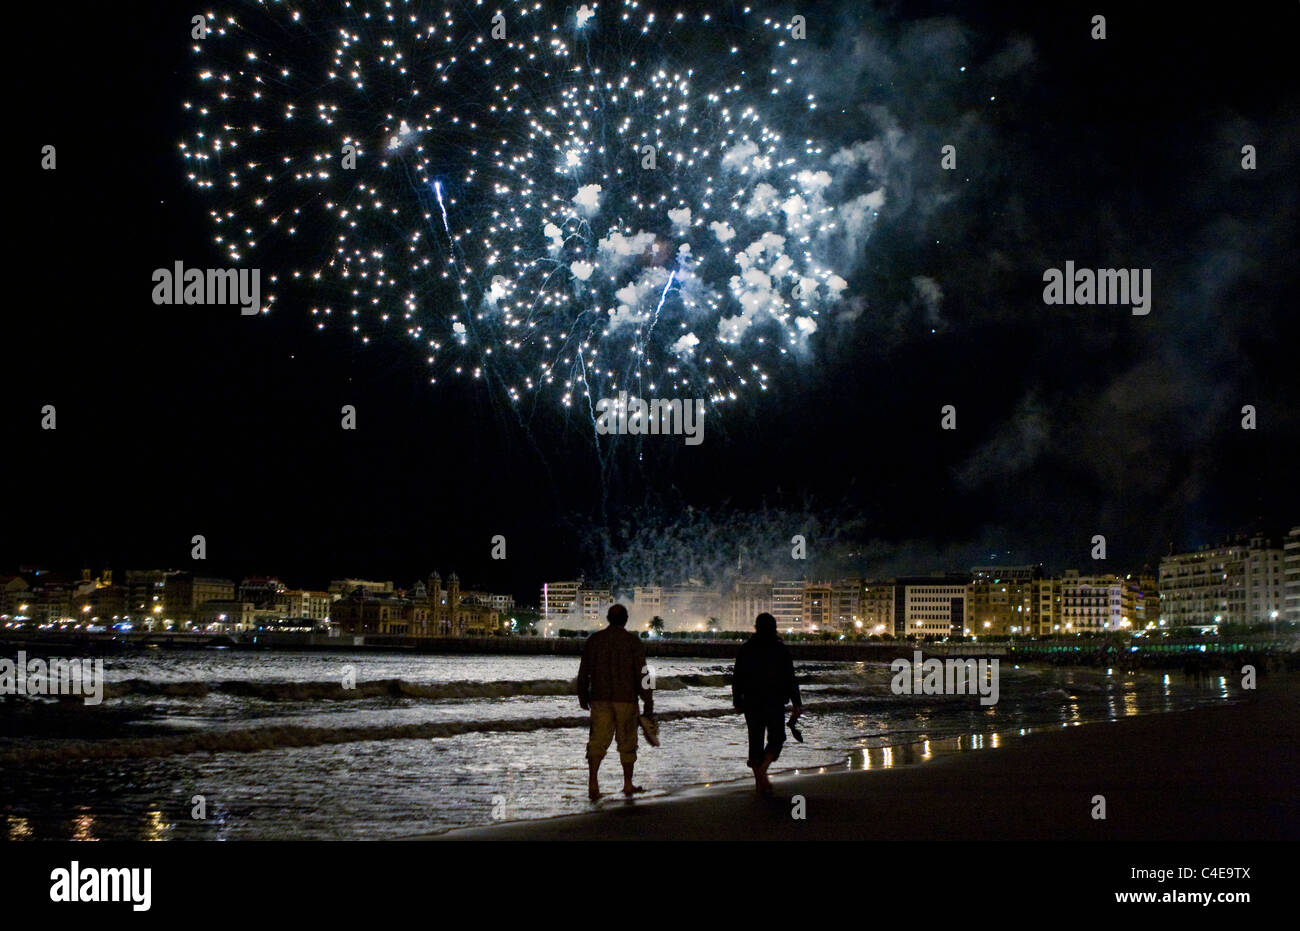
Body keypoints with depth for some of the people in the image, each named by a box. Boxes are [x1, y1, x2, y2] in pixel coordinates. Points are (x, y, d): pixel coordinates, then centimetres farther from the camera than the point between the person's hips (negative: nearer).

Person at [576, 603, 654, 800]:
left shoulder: (594, 640, 5)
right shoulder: (633, 641, -4)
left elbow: (583, 673, 9)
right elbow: (641, 673, -9)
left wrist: (583, 697, 21)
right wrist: (648, 702, -4)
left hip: (600, 699, 2)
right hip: (626, 699, -2)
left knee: (598, 740, 0)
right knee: (627, 742, 10)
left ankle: (592, 781, -17)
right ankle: (628, 785, 20)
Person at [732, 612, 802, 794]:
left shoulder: (745, 650, 1)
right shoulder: (781, 650, -4)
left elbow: (737, 679, 4)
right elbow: (790, 679, -5)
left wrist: (737, 701, 15)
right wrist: (797, 704, -2)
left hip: (751, 702, 2)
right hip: (775, 703, -2)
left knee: (755, 740, 10)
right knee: (776, 738, 9)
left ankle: (760, 780, 10)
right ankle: (762, 769, -17)